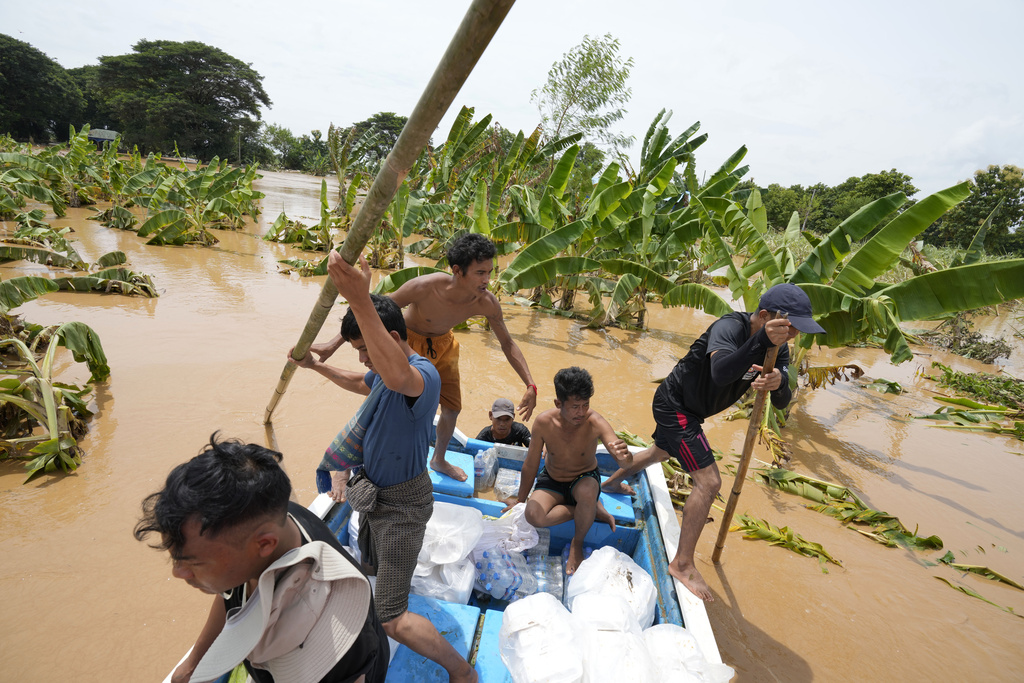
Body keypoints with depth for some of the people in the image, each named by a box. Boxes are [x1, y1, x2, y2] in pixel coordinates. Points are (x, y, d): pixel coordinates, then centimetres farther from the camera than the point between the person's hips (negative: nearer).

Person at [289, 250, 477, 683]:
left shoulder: (423, 374, -31)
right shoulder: (387, 371, 1)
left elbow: (397, 378, -58)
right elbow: (358, 383, 26)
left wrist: (360, 301, -65)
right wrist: (316, 366, 21)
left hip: (401, 503, -9)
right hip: (376, 492, 9)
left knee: (391, 620, -4)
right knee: (372, 568, 31)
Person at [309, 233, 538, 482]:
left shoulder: (487, 303, -27)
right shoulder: (425, 287, -40)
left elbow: (507, 343, -10)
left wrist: (530, 385, -17)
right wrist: (333, 344, -27)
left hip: (442, 345, 4)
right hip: (407, 342, -4)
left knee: (452, 409, 11)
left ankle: (439, 460, 42)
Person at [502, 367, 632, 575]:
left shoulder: (595, 423, -28)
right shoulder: (544, 422, -24)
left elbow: (624, 460, -39)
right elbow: (530, 465, -9)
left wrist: (623, 455, -64)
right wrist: (520, 499, 2)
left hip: (585, 479, -2)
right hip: (551, 480, 2)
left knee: (587, 492, -38)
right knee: (533, 516, -27)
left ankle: (577, 543, -8)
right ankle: (593, 510, -6)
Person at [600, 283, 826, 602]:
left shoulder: (777, 348, -7)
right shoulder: (730, 327, -30)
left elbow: (781, 402, -16)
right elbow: (720, 372, -50)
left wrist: (778, 383, -39)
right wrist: (761, 341, -62)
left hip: (685, 408, 9)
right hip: (674, 404, -9)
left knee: (660, 452, 32)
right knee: (709, 482, -13)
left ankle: (612, 481, 59)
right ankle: (682, 564, 2)